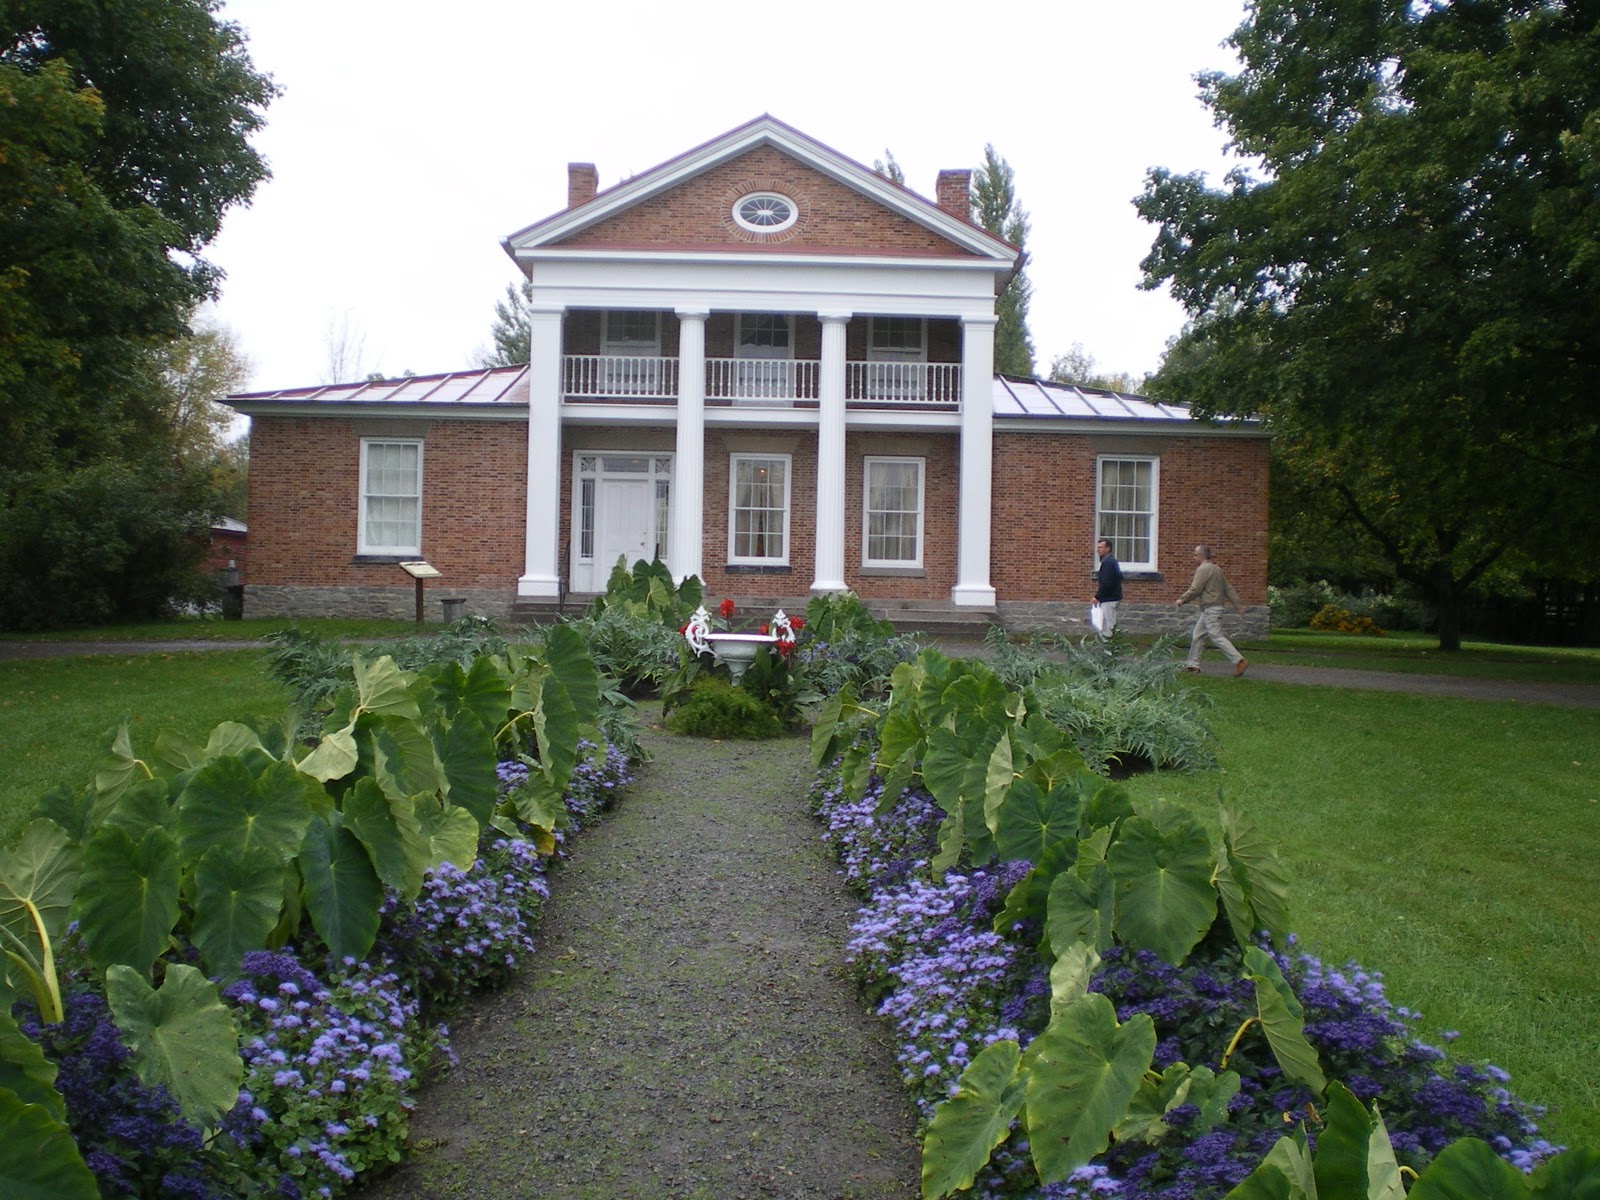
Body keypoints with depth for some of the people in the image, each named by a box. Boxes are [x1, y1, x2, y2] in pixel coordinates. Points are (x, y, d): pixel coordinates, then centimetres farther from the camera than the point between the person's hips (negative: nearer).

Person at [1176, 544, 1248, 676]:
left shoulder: (1203, 569, -13)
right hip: (1207, 611, 10)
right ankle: (1193, 664, 17)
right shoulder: (1216, 569, 17)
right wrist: (1238, 605, 15)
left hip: (1210, 609, -10)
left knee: (1217, 637, -11)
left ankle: (1239, 661, -15)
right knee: (1197, 635, 14)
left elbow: (1195, 589, -18)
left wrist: (1182, 599, -4)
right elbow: (1229, 588, 16)